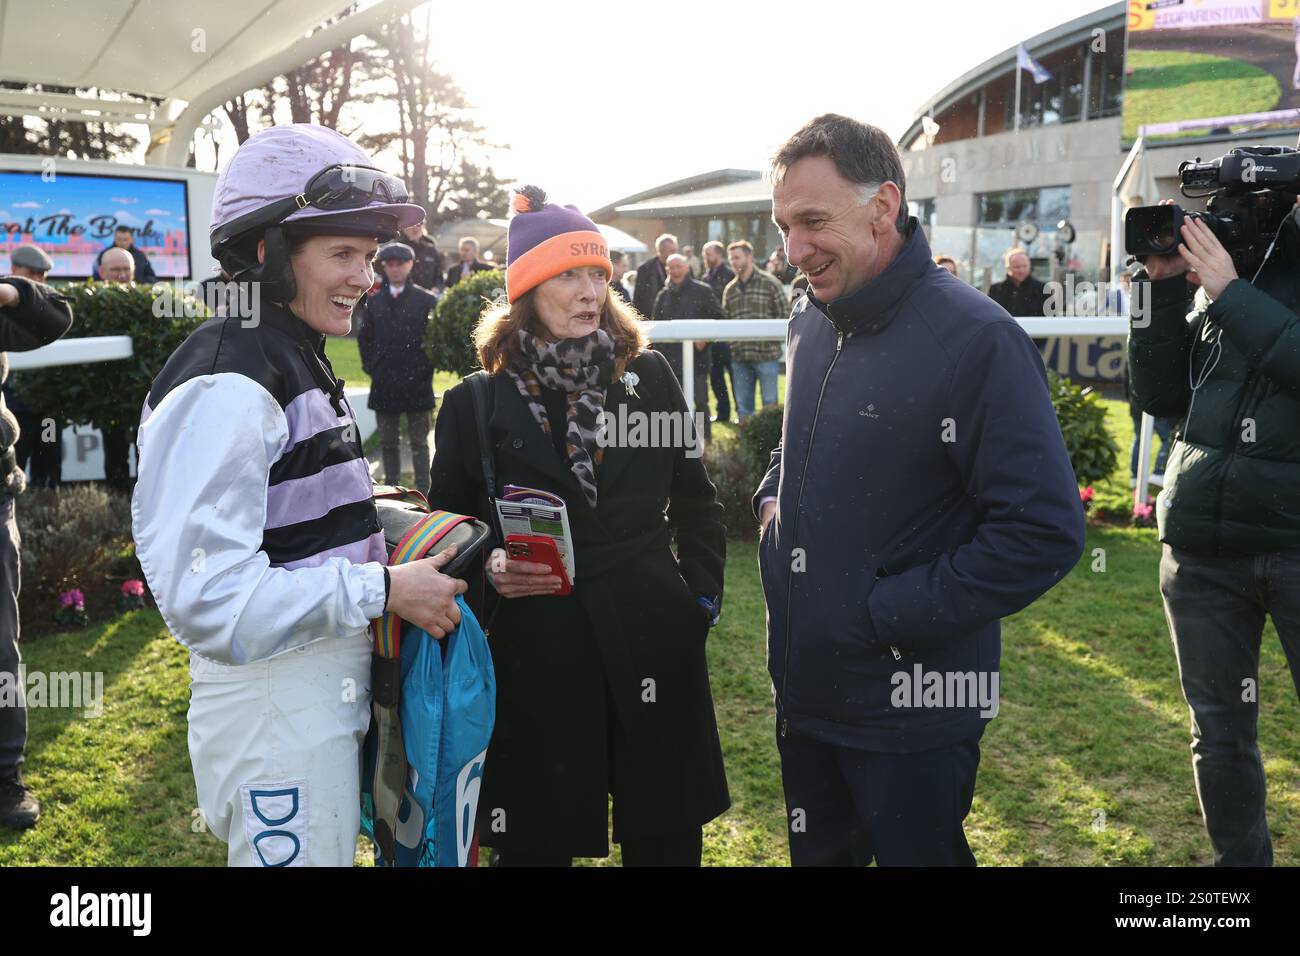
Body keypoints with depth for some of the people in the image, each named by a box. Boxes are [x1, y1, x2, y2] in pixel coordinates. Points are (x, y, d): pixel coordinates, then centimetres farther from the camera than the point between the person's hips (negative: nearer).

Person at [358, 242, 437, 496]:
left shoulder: (426, 300, -2)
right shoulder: (374, 300, 7)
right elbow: (364, 337, 13)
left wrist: (427, 368, -7)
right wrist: (370, 365, 4)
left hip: (417, 382, -3)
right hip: (383, 384, 3)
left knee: (419, 442, 5)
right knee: (389, 442, 11)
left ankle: (422, 492, 10)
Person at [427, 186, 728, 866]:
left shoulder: (649, 378, 3)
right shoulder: (475, 404, -2)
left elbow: (695, 502, 12)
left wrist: (702, 594, 3)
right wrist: (487, 567, -15)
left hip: (653, 648, 2)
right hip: (533, 655, -1)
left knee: (667, 840, 14)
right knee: (535, 845, 12)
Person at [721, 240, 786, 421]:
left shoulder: (769, 283, -2)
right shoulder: (730, 289, 13)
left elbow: (786, 314, -4)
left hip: (767, 354, -5)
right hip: (739, 356, 5)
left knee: (770, 403, 1)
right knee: (743, 405, 10)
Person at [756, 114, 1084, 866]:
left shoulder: (977, 339, -20)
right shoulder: (811, 323, 4)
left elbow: (1045, 532, -23)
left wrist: (889, 611, -21)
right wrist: (773, 495, 4)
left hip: (912, 711, -7)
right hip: (803, 691, 7)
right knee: (817, 852, 24)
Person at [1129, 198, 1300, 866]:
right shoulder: (1218, 275, 8)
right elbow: (1160, 396, 5)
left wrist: (1230, 295, -17)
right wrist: (1161, 287, -1)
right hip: (1201, 544, 4)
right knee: (1220, 730, 12)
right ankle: (1238, 857, 29)